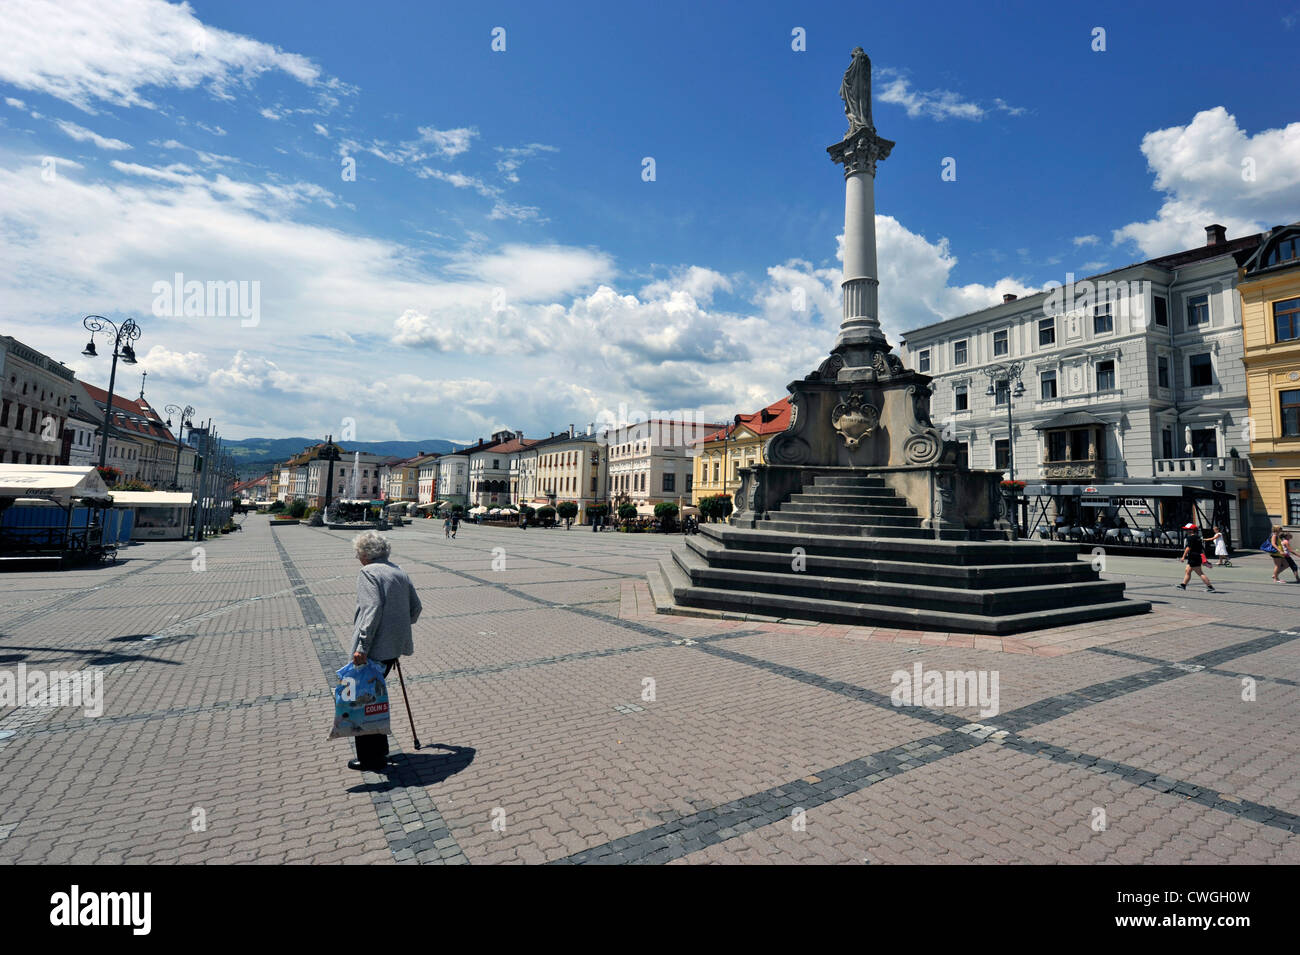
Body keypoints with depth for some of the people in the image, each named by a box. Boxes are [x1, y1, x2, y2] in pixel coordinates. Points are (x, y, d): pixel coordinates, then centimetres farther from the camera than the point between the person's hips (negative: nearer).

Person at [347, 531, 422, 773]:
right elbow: (416, 607, 16)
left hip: (373, 649, -8)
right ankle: (380, 749, 31)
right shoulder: (400, 572, 12)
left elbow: (372, 609, -23)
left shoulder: (367, 573, -11)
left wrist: (362, 646, -24)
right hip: (394, 646, 8)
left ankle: (371, 759, 12)